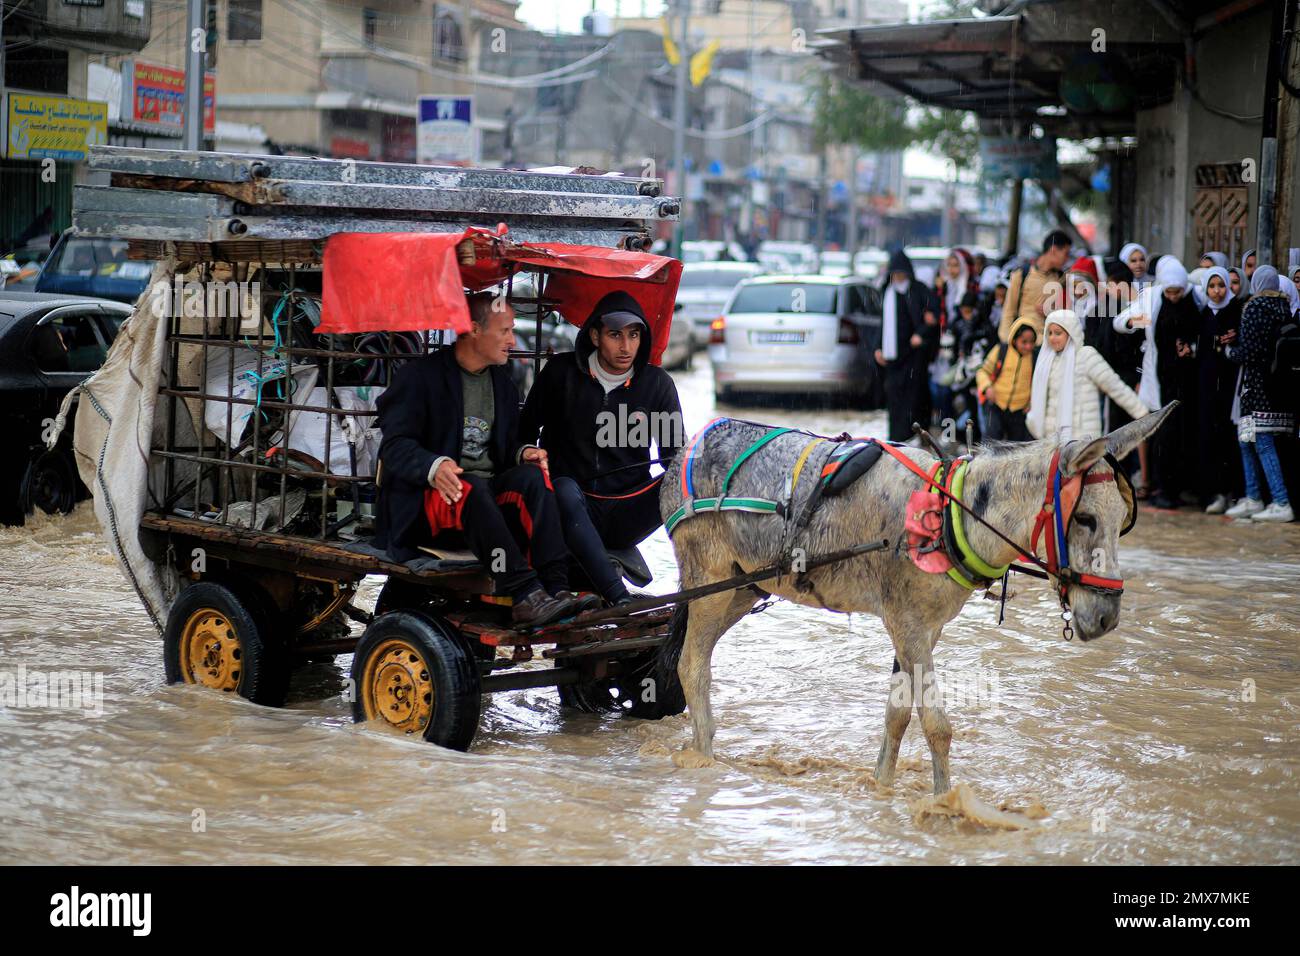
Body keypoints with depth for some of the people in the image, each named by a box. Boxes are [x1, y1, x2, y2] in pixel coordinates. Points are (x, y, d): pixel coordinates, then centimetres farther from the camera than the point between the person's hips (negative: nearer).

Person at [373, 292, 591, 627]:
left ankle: (556, 587, -39)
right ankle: (525, 596, -48)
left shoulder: (504, 384, 19)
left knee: (532, 475, -24)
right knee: (471, 487, -37)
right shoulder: (419, 376, -2)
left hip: (490, 491, 6)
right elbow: (395, 446, -11)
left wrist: (523, 453, -4)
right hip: (426, 499, -6)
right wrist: (434, 467, -32)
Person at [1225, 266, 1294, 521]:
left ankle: (1281, 503, -11)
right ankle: (1252, 499, 19)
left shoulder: (1255, 308, -11)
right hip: (1278, 384, 8)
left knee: (1263, 443, -7)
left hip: (1258, 383, -8)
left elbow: (1248, 350, -15)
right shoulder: (1284, 307, 9)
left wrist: (1232, 351, 7)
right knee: (1247, 441, 16)